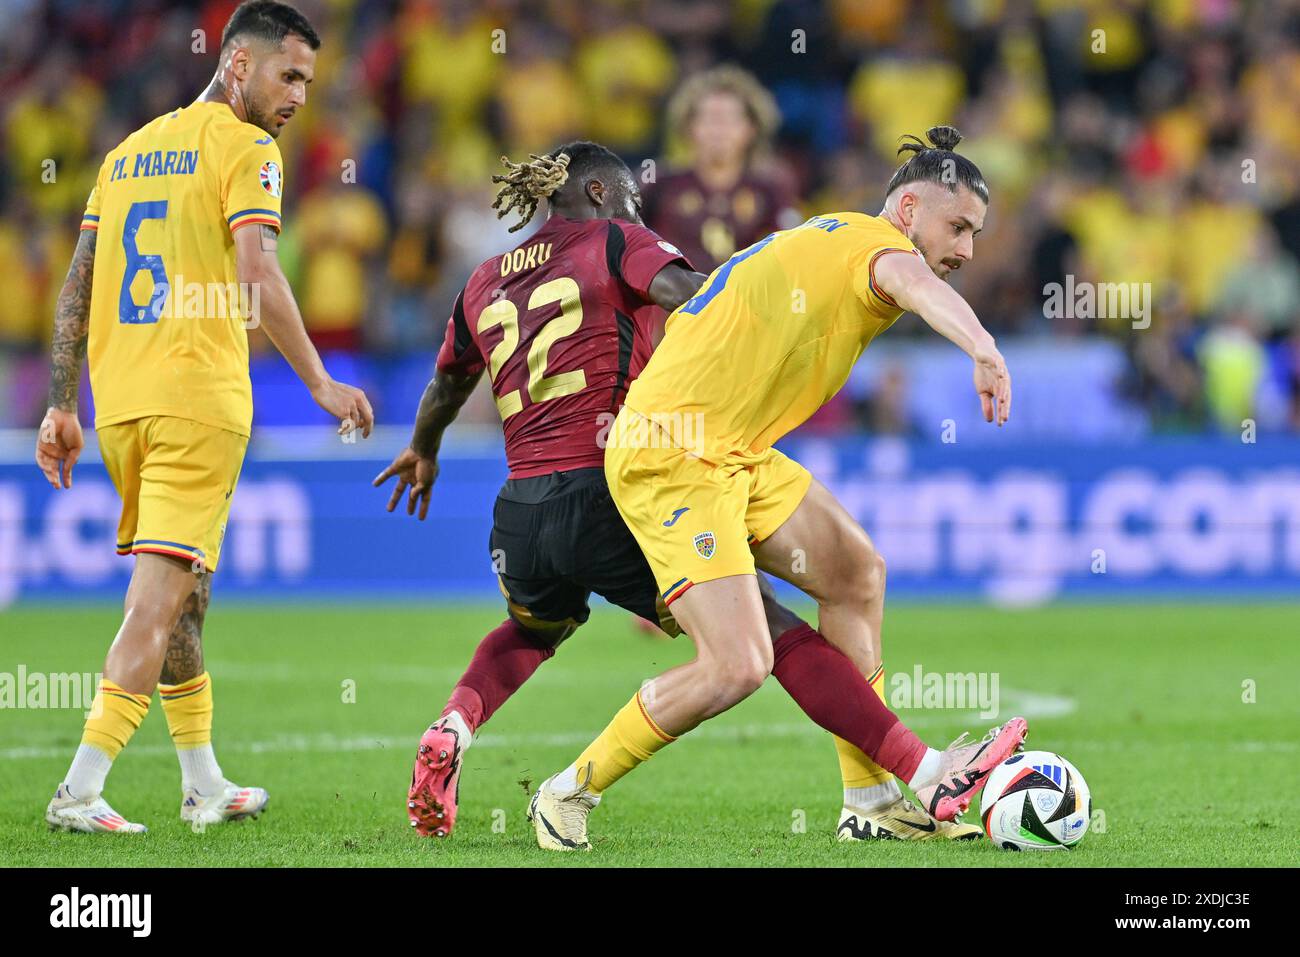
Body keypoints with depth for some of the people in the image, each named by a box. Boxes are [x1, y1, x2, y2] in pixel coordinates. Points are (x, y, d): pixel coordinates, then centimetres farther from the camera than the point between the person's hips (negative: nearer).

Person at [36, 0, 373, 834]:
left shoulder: (131, 151, 19)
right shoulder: (244, 147, -3)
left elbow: (77, 285, 15)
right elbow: (257, 274, -15)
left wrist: (62, 407, 15)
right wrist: (320, 382, -12)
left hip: (119, 400, 7)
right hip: (199, 397, -7)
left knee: (183, 587, 17)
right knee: (162, 593, -8)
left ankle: (205, 786, 23)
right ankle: (82, 790, -16)